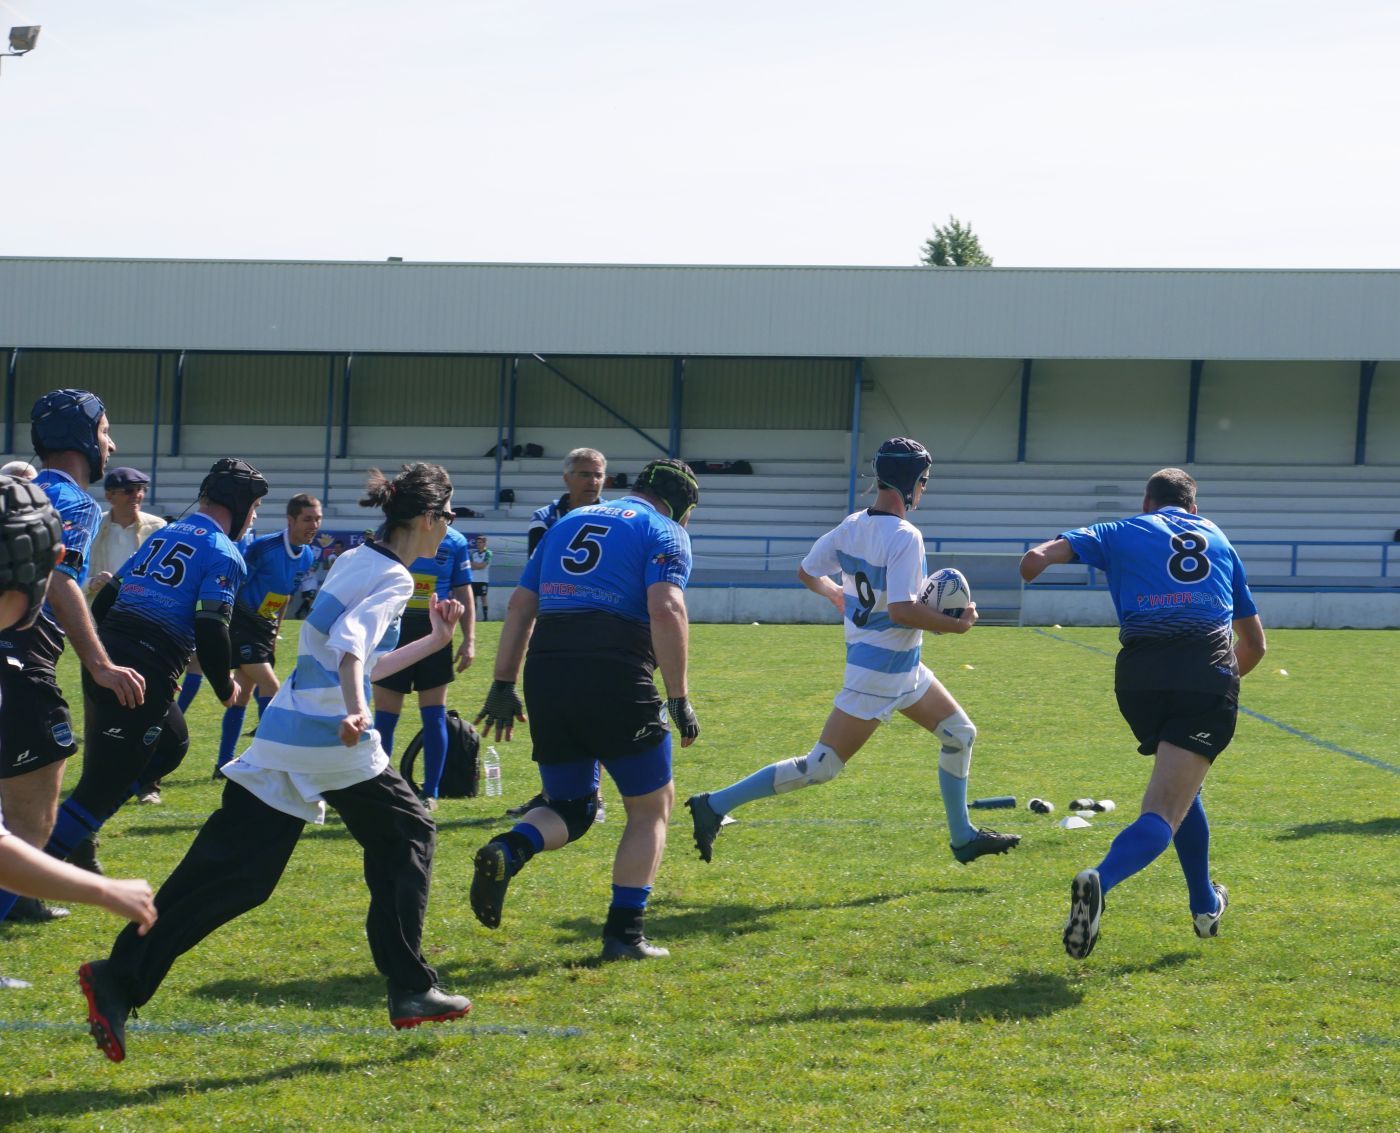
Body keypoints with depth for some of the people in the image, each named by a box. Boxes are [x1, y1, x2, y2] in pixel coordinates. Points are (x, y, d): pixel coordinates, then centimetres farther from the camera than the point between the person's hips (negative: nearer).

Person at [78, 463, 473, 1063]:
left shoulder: (354, 562, 21)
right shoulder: (392, 577, -6)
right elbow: (350, 642, -26)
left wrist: (433, 642, 36)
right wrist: (355, 709, -40)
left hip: (281, 740, 8)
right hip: (334, 742, -8)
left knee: (226, 868, -1)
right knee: (405, 836, 14)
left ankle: (121, 977, -14)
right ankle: (411, 990, 13)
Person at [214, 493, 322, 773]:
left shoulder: (309, 557, 1)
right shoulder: (263, 548, -22)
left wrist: (275, 634, 20)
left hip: (266, 626, 8)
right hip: (241, 622, -8)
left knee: (243, 694, 12)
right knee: (270, 686, -17)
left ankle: (224, 763, 20)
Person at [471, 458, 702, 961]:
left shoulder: (569, 522, 24)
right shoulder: (664, 533, 6)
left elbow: (520, 605, 20)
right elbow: (666, 610, -11)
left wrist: (503, 684, 20)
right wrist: (679, 697, -10)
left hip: (546, 673, 5)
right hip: (616, 676, -5)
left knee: (569, 808, 18)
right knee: (651, 804, 12)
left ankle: (508, 850, -14)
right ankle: (625, 932, 4)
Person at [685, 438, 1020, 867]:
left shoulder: (852, 526, 1)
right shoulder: (904, 537, -23)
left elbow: (807, 573, 12)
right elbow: (900, 609, -31)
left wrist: (838, 596, 31)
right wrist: (957, 625, -19)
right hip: (880, 674, -10)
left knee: (960, 734, 18)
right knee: (820, 768, -5)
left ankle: (963, 837, 27)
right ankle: (715, 806, -3)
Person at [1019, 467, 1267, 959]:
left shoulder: (1123, 532, 21)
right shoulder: (1218, 539, 28)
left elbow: (1037, 558, 4)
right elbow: (1255, 644, 33)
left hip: (1141, 672, 1)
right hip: (1210, 676, -1)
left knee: (1181, 787, 28)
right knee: (1165, 812, -10)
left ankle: (1205, 904, 35)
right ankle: (1101, 879, -37)